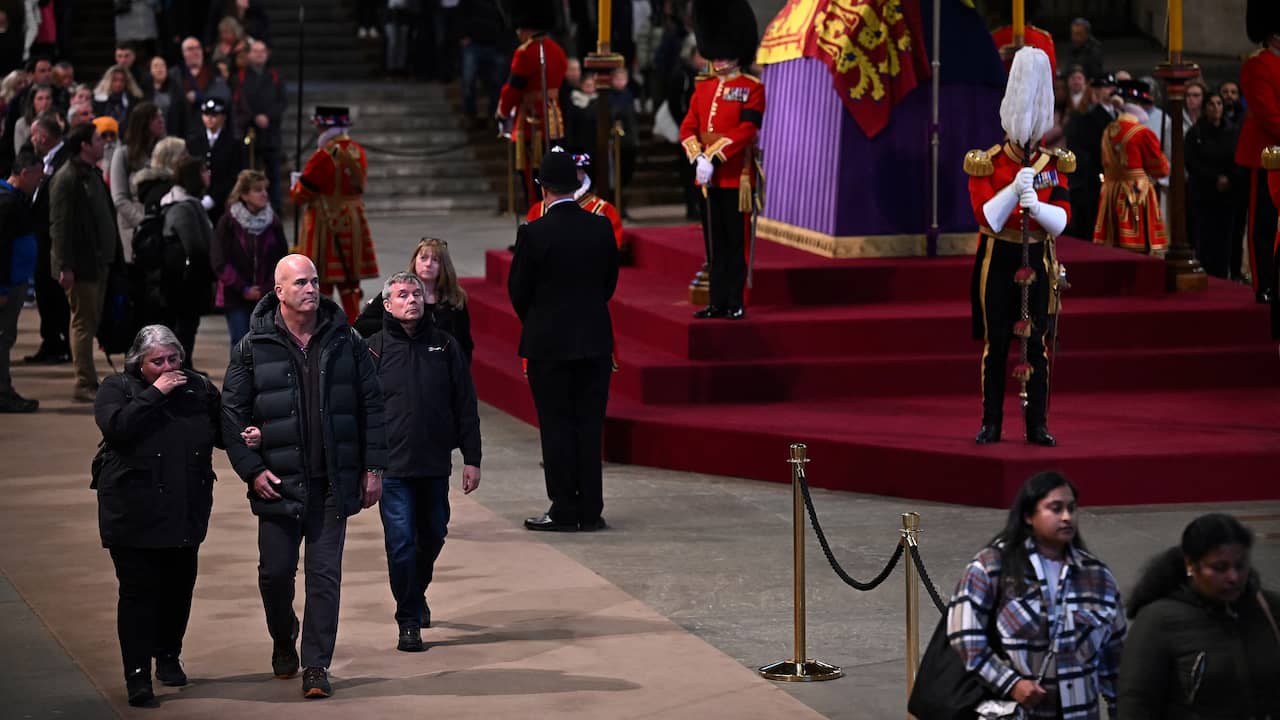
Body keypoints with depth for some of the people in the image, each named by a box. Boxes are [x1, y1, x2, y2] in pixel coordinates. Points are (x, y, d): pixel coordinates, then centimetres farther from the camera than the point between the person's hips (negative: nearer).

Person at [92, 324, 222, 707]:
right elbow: (117, 426, -21)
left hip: (185, 513, 4)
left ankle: (169, 656, 30)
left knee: (179, 588, 11)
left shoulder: (198, 387, 7)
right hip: (134, 514, -4)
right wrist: (156, 394, -20)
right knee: (138, 591, -6)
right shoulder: (117, 388, -2)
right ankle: (138, 675, -4)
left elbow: (222, 433, 13)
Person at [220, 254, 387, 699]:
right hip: (278, 481, 0)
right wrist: (251, 469, -7)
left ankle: (316, 665, 5)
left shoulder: (345, 342, 2)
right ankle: (283, 642, 33)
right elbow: (232, 412, 1)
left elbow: (370, 406, 7)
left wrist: (373, 467, 3)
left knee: (325, 573, -1)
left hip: (333, 482, 1)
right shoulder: (253, 348, -2)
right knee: (276, 571, 6)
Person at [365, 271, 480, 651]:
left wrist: (471, 458, 4)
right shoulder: (374, 349, -1)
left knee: (432, 536, 16)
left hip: (435, 465, 3)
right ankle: (409, 622, 2)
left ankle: (417, 593, 42)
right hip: (393, 466, -3)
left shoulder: (445, 346, 5)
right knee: (401, 542, -6)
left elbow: (465, 407, 8)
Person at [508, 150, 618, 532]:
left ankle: (564, 511, 5)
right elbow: (610, 282, 7)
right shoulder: (602, 228, -2)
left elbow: (518, 290, -5)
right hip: (595, 340, 3)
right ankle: (591, 511, 10)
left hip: (548, 343, -3)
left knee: (557, 426, 3)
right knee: (590, 425, 8)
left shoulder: (534, 233, -13)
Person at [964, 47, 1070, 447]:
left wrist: (1037, 206, -25)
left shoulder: (1054, 165, 3)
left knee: (1036, 342, 2)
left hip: (1037, 260, 2)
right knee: (995, 342, 1)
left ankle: (1037, 425, 6)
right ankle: (991, 423, 8)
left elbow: (1061, 220, -5)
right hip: (997, 261, -2)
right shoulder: (985, 165, -4)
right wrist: (1014, 190, -27)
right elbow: (987, 218, -14)